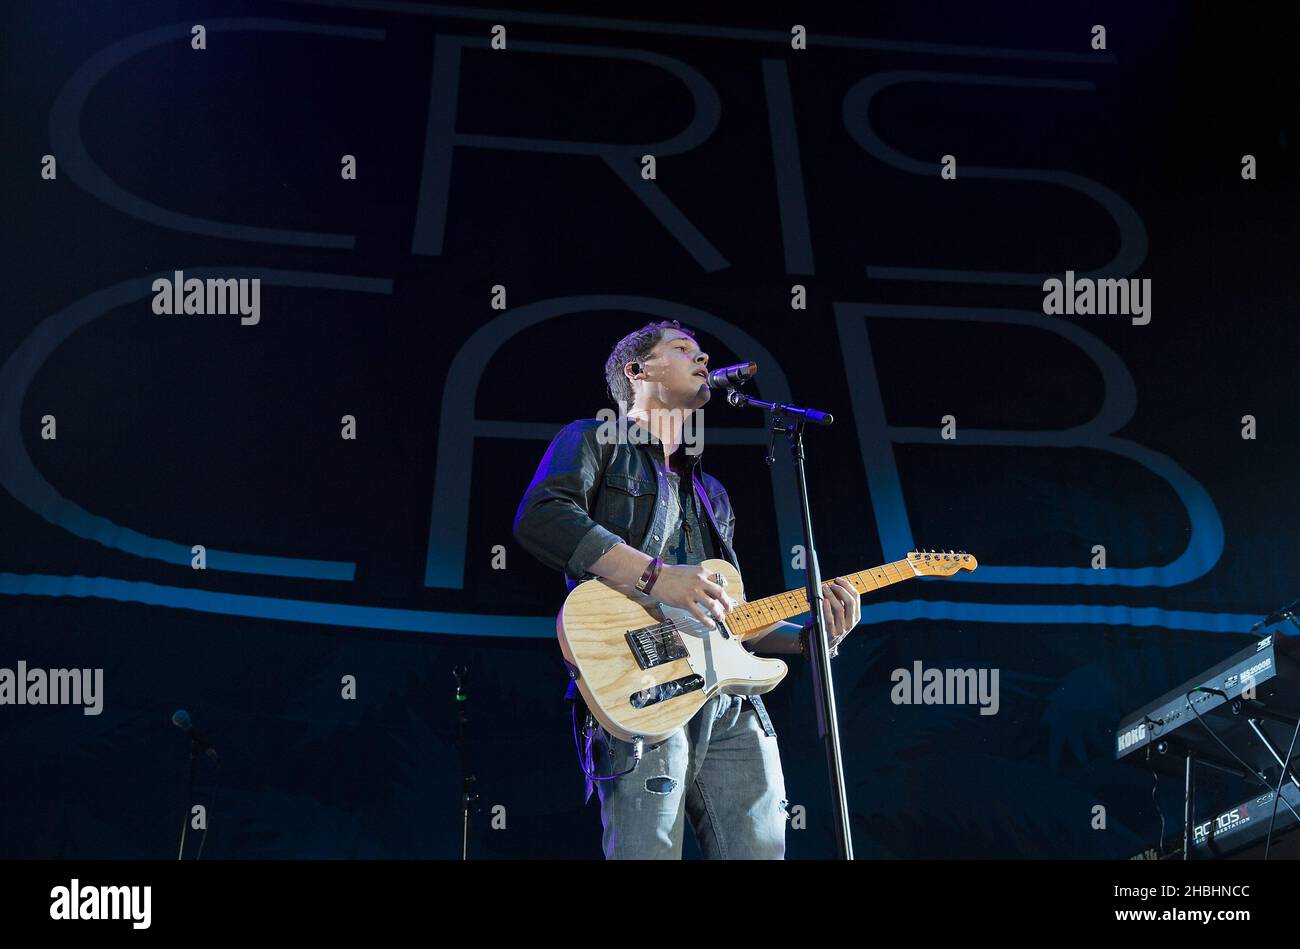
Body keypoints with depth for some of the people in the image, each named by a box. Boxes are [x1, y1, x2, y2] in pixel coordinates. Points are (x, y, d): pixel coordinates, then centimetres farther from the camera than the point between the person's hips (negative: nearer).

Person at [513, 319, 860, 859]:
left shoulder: (709, 493, 33)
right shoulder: (595, 442, 12)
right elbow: (539, 517, -10)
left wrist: (809, 638, 14)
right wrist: (654, 574, -15)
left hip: (731, 706, 7)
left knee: (761, 851, -3)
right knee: (649, 853, -17)